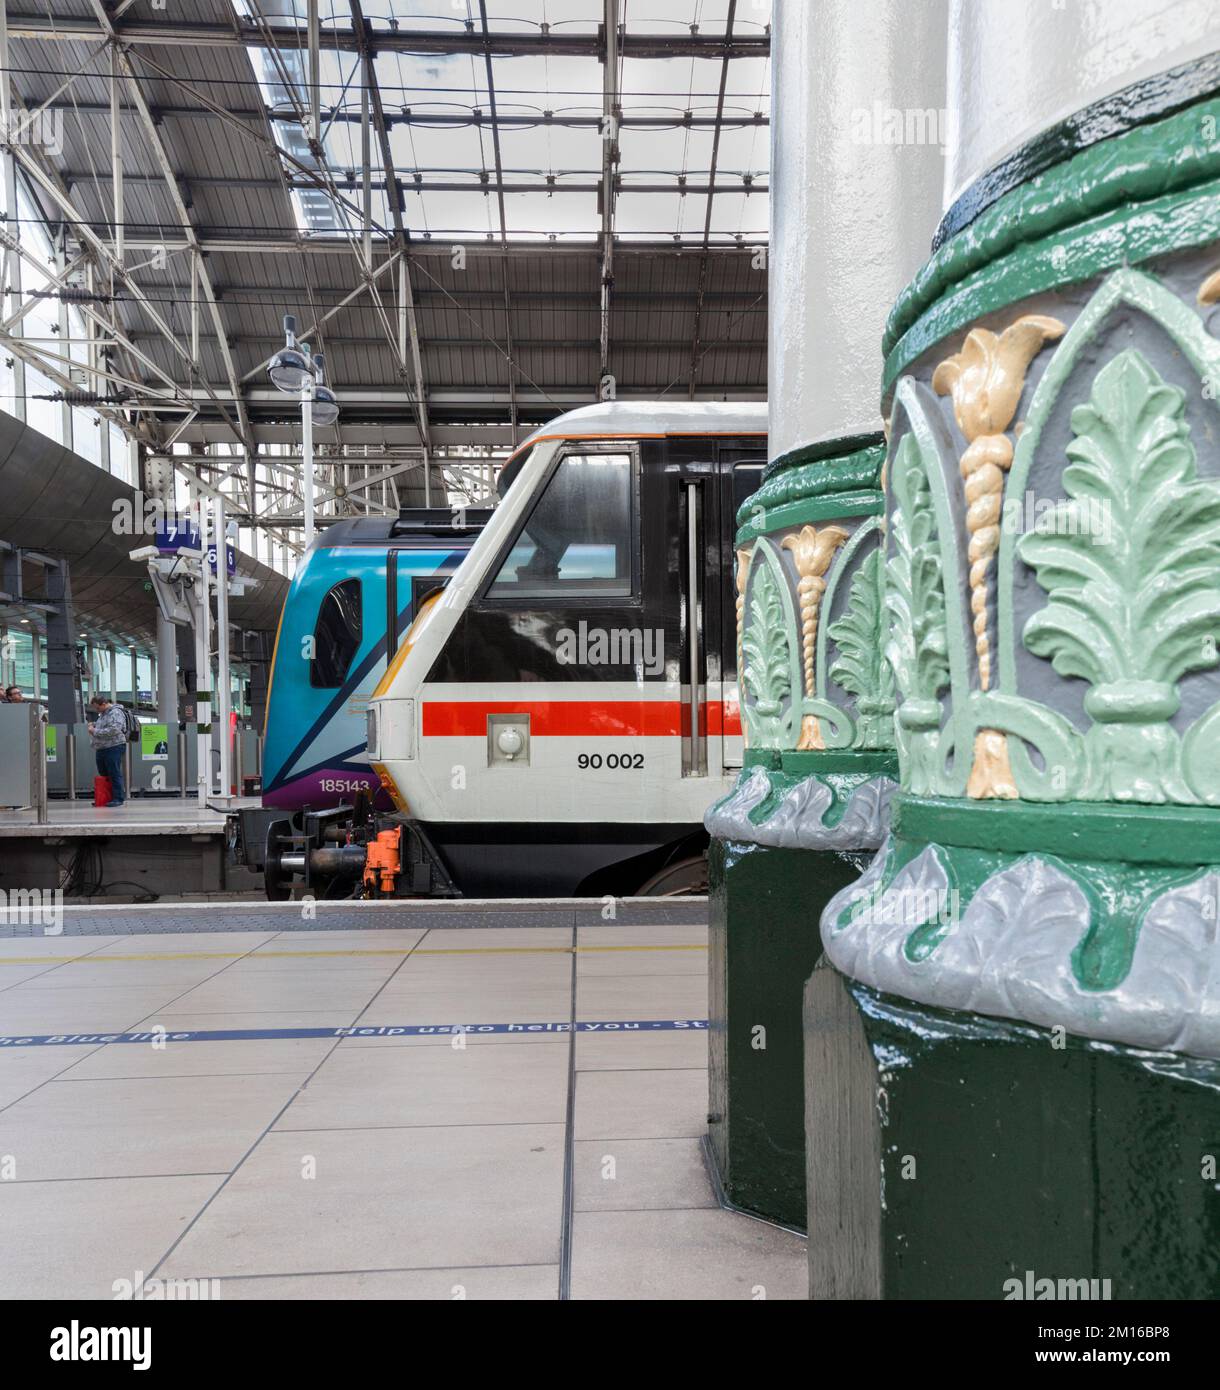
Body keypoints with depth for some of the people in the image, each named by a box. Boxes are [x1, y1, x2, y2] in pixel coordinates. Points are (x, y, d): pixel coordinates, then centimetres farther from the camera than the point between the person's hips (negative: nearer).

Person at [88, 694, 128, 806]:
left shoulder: (116, 713, -11)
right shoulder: (102, 714, 20)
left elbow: (114, 730, -22)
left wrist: (95, 731, -17)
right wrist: (93, 725, 12)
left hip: (114, 747, -9)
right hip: (101, 749, 10)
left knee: (115, 774, -6)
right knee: (103, 774, 10)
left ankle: (118, 798, -1)